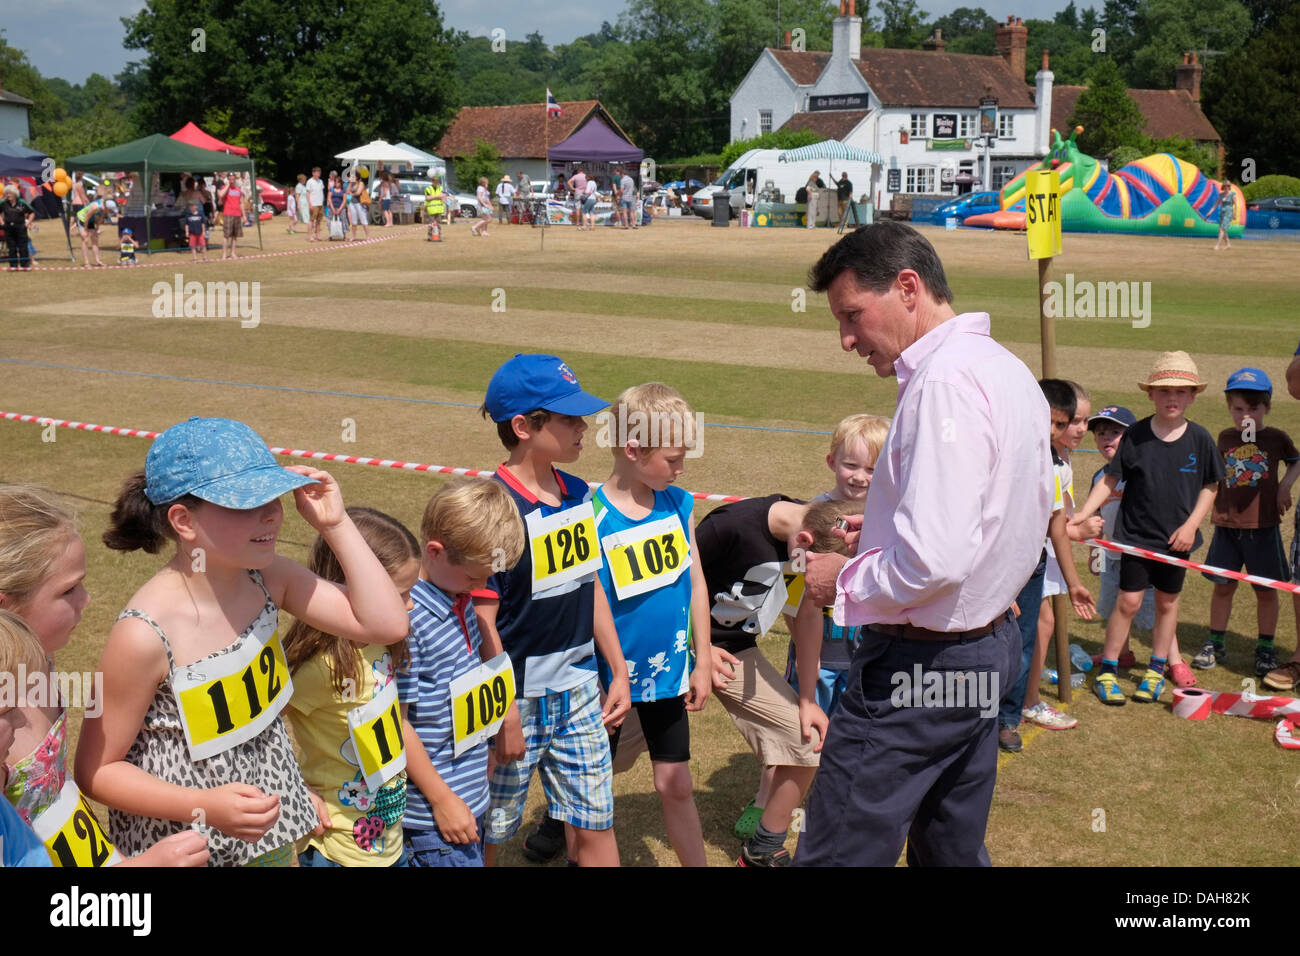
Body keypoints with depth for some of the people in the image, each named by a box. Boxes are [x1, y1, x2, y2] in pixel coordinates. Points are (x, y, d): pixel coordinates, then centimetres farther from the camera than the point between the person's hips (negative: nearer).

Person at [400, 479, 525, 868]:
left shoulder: (462, 602, 4)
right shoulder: (407, 618, -23)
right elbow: (395, 723, -19)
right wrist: (442, 799, -14)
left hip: (473, 796, 8)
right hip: (435, 808, -8)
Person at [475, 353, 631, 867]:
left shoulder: (579, 495, 3)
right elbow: (482, 619, -18)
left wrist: (619, 671, 13)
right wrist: (503, 712, -16)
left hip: (580, 691, 7)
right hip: (518, 697, -6)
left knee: (596, 825, 13)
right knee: (487, 832, 10)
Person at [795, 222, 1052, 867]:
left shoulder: (945, 381, -21)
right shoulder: (1010, 371, 10)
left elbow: (933, 563, -29)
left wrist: (844, 581, -12)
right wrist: (886, 528, 15)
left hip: (920, 665, -10)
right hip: (991, 648, 10)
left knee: (835, 855, -1)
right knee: (956, 850, 20)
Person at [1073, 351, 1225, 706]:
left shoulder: (1199, 438, -4)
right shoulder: (1136, 435, -9)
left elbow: (1210, 486, 4)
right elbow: (1110, 480, -5)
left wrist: (1191, 524, -6)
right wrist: (1082, 514, -14)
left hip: (1176, 538, 2)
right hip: (1136, 534, -2)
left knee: (1167, 602, 13)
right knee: (1129, 601, -2)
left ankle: (1156, 670, 28)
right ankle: (1107, 670, 10)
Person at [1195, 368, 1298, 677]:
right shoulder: (1225, 438, 4)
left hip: (1263, 527, -2)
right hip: (1227, 525, 2)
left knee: (1266, 590, 7)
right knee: (1222, 586, 9)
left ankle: (1265, 649, 19)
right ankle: (1215, 645, 20)